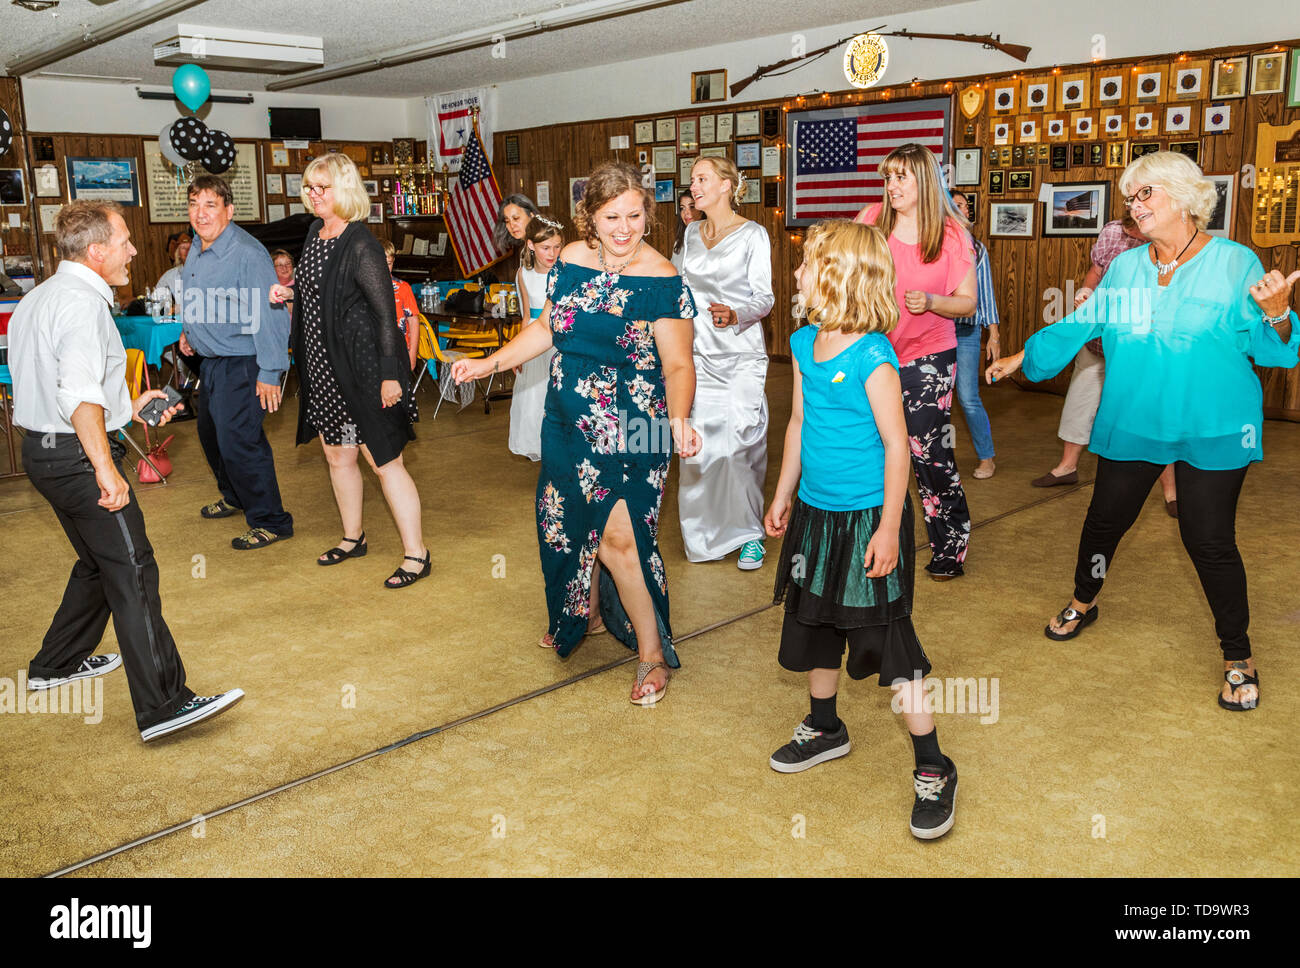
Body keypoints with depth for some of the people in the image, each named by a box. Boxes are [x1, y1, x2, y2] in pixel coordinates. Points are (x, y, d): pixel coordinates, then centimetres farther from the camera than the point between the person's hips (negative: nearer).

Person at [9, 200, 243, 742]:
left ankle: (56, 665, 36)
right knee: (132, 573, -13)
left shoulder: (38, 299, 18)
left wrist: (127, 408, 25)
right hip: (78, 454, -10)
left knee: (100, 563, 23)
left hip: (44, 449, 10)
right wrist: (106, 471, -32)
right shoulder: (82, 305, -16)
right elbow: (79, 396, -28)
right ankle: (163, 705, -17)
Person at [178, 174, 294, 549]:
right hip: (210, 360, 10)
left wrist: (270, 373, -27)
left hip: (241, 364, -10)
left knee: (237, 442, -10)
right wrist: (188, 328, 18)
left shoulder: (247, 253, -22)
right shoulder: (197, 250, 8)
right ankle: (235, 498, 45)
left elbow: (269, 315, -25)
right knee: (211, 434, 23)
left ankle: (270, 522, 4)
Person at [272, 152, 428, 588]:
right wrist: (286, 294, 3)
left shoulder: (360, 245, -16)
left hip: (361, 366, -8)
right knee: (337, 455, 17)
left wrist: (389, 375, -21)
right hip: (323, 366, 9)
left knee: (383, 460, -5)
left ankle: (417, 553, 4)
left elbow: (386, 312, -18)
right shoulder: (315, 233, 10)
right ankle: (353, 537, 34)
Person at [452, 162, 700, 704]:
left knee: (618, 537, -11)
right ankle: (583, 615, 45)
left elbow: (677, 364, -13)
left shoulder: (661, 280, -13)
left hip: (630, 432, -5)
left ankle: (653, 652, 9)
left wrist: (679, 419, -31)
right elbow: (548, 327, 15)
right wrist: (492, 362, 7)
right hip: (569, 424, 6)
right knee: (570, 524, 17)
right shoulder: (571, 261, 2)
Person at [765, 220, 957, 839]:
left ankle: (933, 770, 14)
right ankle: (825, 729, 42)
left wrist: (888, 529, -18)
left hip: (865, 517, -7)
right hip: (815, 511, 8)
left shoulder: (872, 358, -20)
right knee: (816, 625, 20)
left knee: (888, 641, -1)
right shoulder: (804, 344, 3)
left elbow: (896, 445, -17)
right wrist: (783, 495, 17)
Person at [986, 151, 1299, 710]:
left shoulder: (1236, 265, -6)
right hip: (1131, 425, 4)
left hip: (1211, 431, -4)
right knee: (1105, 518, 13)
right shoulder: (1124, 267, 6)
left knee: (1209, 540, -2)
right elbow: (1080, 324, 15)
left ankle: (1238, 657, 18)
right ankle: (1083, 603, 41)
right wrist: (1022, 358, 15)